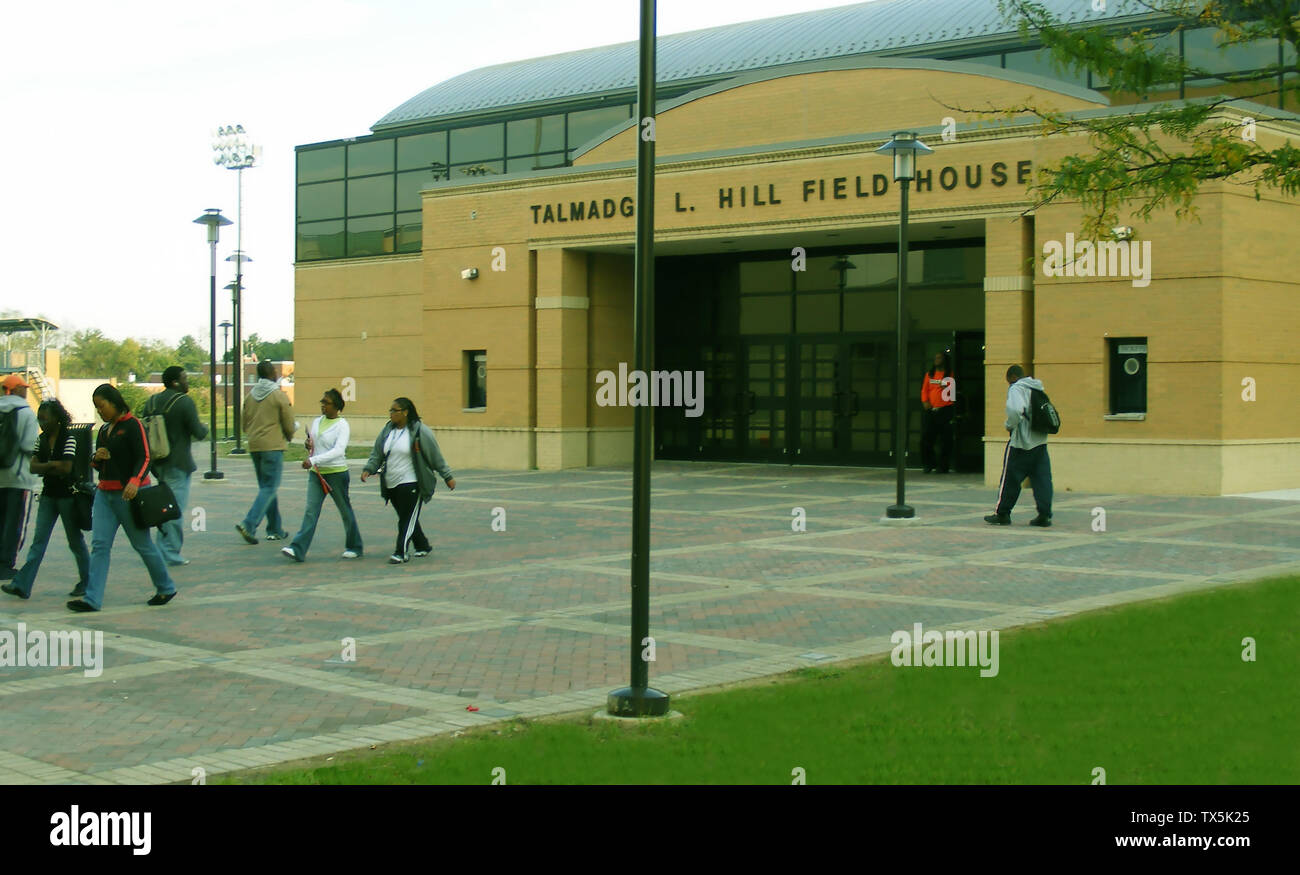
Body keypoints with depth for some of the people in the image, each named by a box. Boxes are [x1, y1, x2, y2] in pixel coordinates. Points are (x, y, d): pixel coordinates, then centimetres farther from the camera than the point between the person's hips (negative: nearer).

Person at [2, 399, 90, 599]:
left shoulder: (69, 439, -12)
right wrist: (54, 466, -13)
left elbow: (67, 468, -20)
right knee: (39, 539, -1)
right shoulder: (41, 439, 8)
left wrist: (45, 468, -9)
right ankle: (22, 585, -7)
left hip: (68, 495, -6)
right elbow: (33, 467, 1)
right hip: (48, 495, 6)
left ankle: (86, 582, 18)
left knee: (75, 541, 4)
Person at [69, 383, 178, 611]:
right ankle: (92, 599, -8)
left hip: (130, 492, -7)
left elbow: (144, 458, -16)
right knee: (99, 544, -4)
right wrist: (96, 457, -1)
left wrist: (135, 481, -33)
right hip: (105, 493, 7)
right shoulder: (104, 430, 16)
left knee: (142, 543, 3)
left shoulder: (132, 425, -8)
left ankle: (166, 588, 21)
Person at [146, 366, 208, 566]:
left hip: (158, 463, 7)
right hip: (178, 463, -7)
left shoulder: (151, 402, 8)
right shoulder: (185, 402, -12)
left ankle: (162, 549, 19)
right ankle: (171, 553, -2)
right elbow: (198, 433, -14)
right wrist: (205, 428, 7)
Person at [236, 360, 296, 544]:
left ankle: (275, 530, 17)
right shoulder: (279, 396, -8)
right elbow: (289, 425, -6)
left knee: (266, 486, 14)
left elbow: (245, 424, 14)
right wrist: (289, 436, 14)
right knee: (269, 488, -5)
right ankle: (249, 524, -19)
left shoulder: (250, 396, 9)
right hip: (273, 446, -7)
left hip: (254, 446, 7)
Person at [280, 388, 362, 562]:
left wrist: (313, 460, -29)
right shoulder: (317, 421, 10)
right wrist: (308, 446, -1)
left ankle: (354, 547, 23)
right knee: (311, 511, -5)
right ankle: (298, 549, -13)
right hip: (316, 472, 5)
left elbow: (339, 450, -24)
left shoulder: (342, 425, -11)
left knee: (345, 510, 8)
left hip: (337, 473, -5)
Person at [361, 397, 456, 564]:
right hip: (391, 486, 7)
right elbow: (377, 454, 13)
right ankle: (423, 546, 29)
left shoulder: (419, 431, -8)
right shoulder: (387, 430, 9)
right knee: (406, 518, 14)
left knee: (408, 519, -8)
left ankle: (401, 553, -5)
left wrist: (448, 477, -1)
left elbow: (436, 456, -4)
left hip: (411, 484, -7)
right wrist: (368, 469, -4)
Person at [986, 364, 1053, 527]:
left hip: (1021, 442, -7)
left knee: (1010, 477, 4)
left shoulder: (1016, 389, -9)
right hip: (1040, 441, 7)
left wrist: (1010, 425, -10)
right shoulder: (1037, 389, 15)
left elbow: (1015, 410, -27)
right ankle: (1044, 515, 2)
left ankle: (1002, 514, 11)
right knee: (1042, 479, 5)